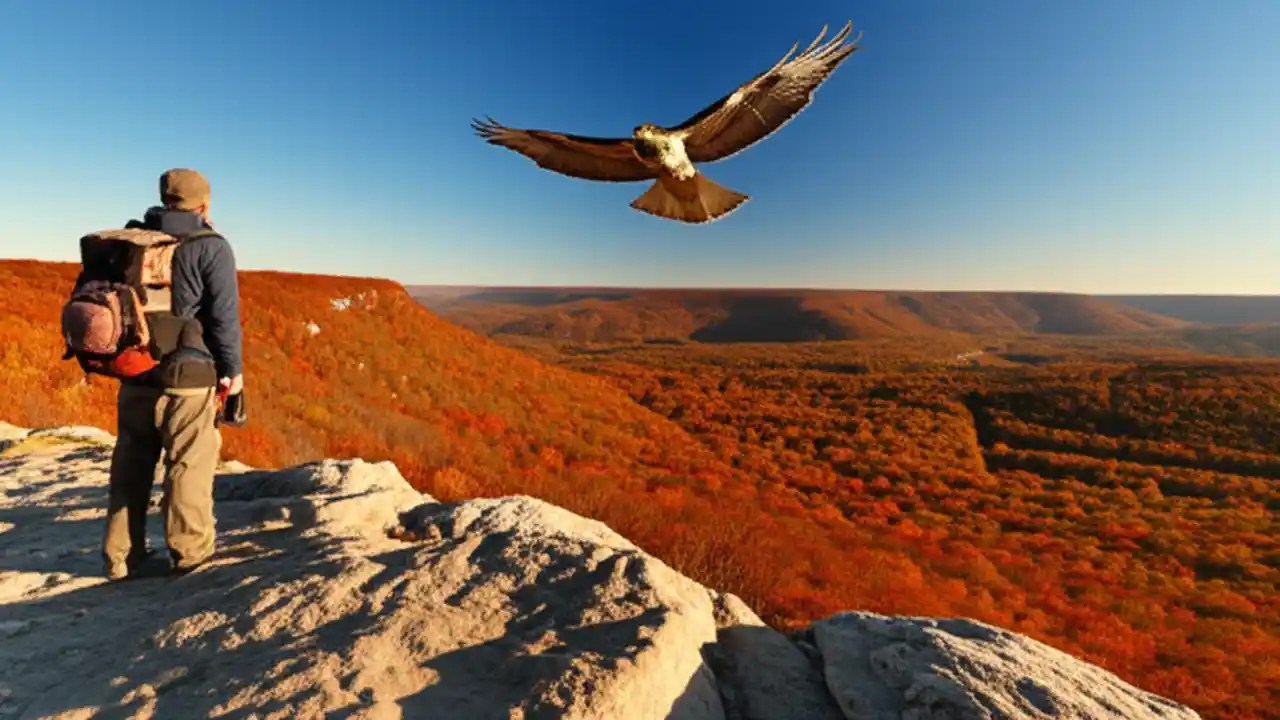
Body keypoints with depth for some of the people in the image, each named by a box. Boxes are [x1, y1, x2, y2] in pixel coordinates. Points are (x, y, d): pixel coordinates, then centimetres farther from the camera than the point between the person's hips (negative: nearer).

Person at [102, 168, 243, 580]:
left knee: (131, 465, 14)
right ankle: (190, 552, 12)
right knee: (189, 464, 3)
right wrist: (232, 369, -3)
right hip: (187, 374, -6)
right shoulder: (211, 247, -8)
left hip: (135, 372, 6)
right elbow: (224, 314, -11)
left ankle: (121, 556, 22)